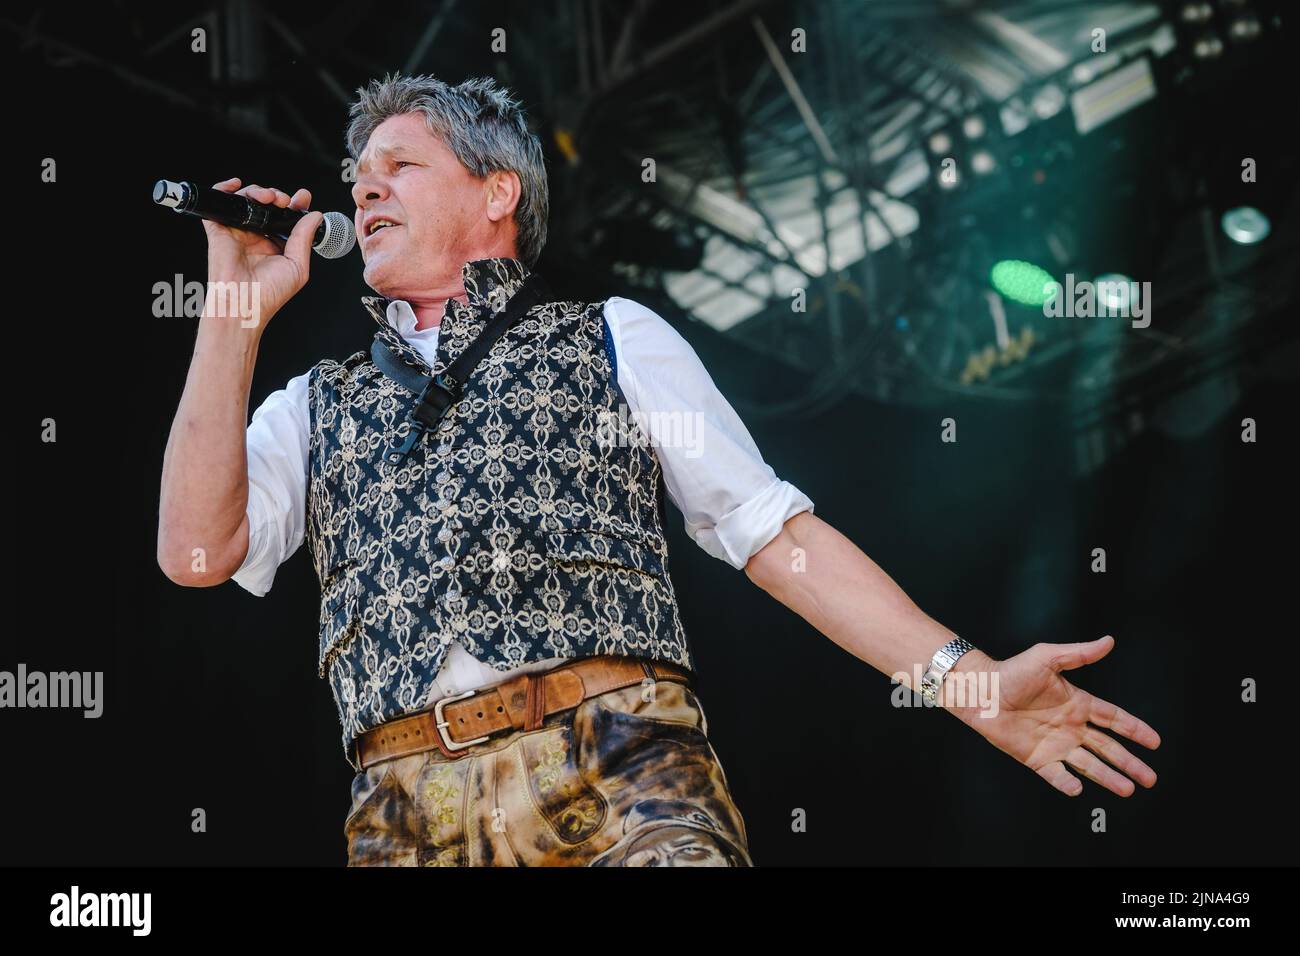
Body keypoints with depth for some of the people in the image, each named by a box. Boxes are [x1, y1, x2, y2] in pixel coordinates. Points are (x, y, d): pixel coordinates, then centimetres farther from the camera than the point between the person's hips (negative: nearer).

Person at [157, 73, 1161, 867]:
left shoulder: (613, 337, 20)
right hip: (409, 811, 2)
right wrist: (236, 314, 11)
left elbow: (774, 531, 12)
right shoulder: (314, 406, 26)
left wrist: (967, 678, 1)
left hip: (617, 772, -2)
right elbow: (198, 548, 8)